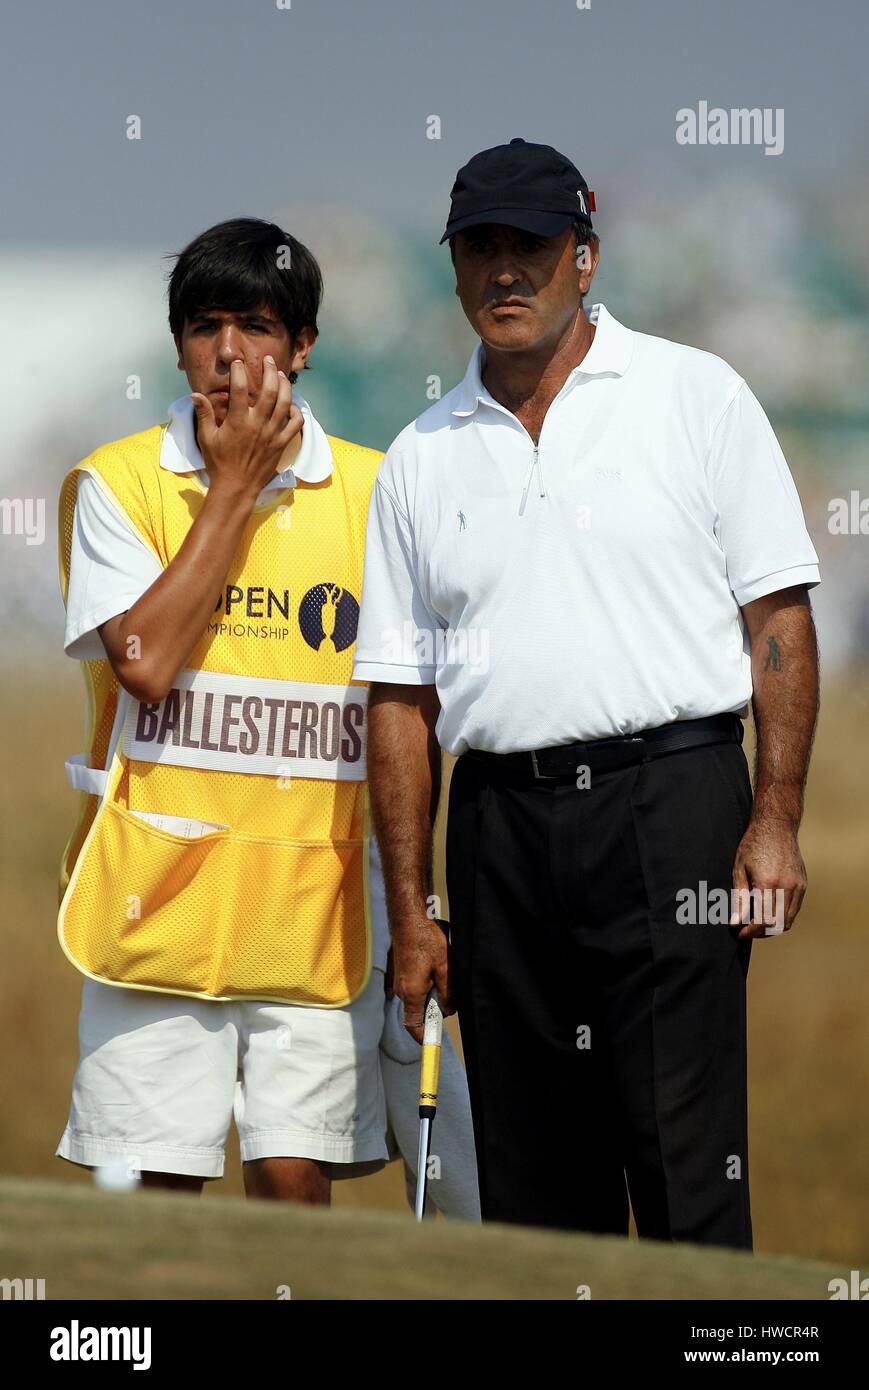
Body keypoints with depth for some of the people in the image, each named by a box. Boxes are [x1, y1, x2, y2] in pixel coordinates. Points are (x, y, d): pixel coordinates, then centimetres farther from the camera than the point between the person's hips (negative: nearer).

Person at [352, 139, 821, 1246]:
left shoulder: (696, 397, 5)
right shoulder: (422, 461, 14)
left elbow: (778, 614, 1)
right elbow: (401, 696, 13)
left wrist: (775, 821, -9)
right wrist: (409, 914, 7)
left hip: (671, 807, -4)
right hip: (502, 825, 4)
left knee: (685, 1162, -10)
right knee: (531, 1186, 6)